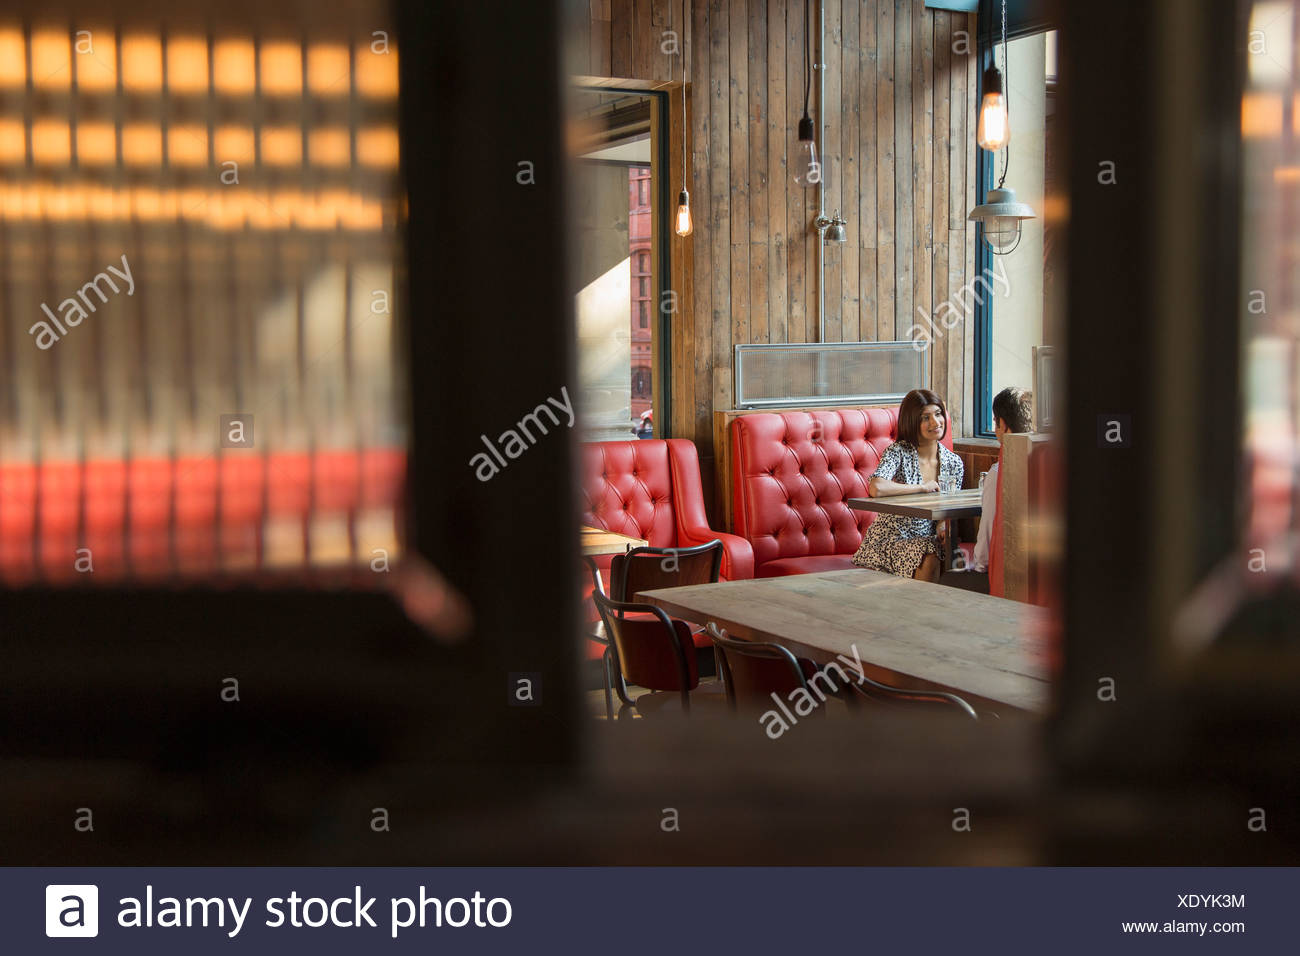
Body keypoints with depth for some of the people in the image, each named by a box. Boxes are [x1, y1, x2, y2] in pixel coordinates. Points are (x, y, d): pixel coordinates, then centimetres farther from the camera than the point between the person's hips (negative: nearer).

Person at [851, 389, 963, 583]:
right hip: (891, 539, -5)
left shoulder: (954, 463, 5)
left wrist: (944, 529, -12)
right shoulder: (898, 452, -11)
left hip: (927, 539, 5)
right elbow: (876, 488, -31)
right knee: (930, 558, -33)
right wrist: (922, 487, -20)